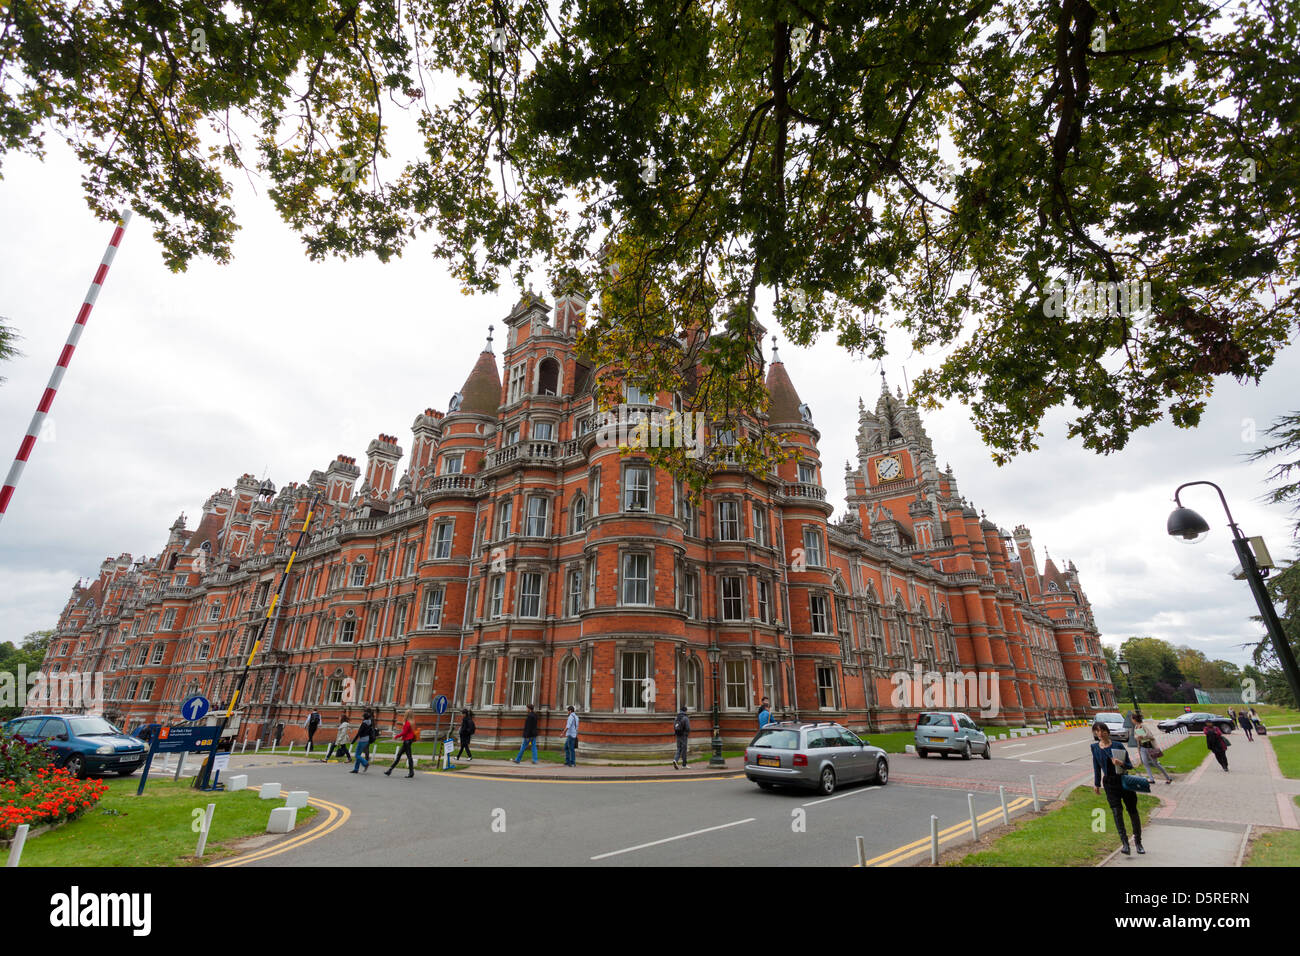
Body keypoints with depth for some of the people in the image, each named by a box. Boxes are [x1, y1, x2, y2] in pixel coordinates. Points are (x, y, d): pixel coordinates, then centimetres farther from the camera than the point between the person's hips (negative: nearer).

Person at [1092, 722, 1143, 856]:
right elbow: (1096, 767, 11)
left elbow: (1130, 765, -4)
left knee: (1133, 811, 9)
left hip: (1124, 781, -1)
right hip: (1109, 783, 1)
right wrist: (1096, 784, 14)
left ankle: (1138, 842, 28)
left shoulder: (1118, 746, -7)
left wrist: (1121, 763, -26)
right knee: (1117, 811, -12)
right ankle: (1125, 844, -11)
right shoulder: (1095, 748, 1)